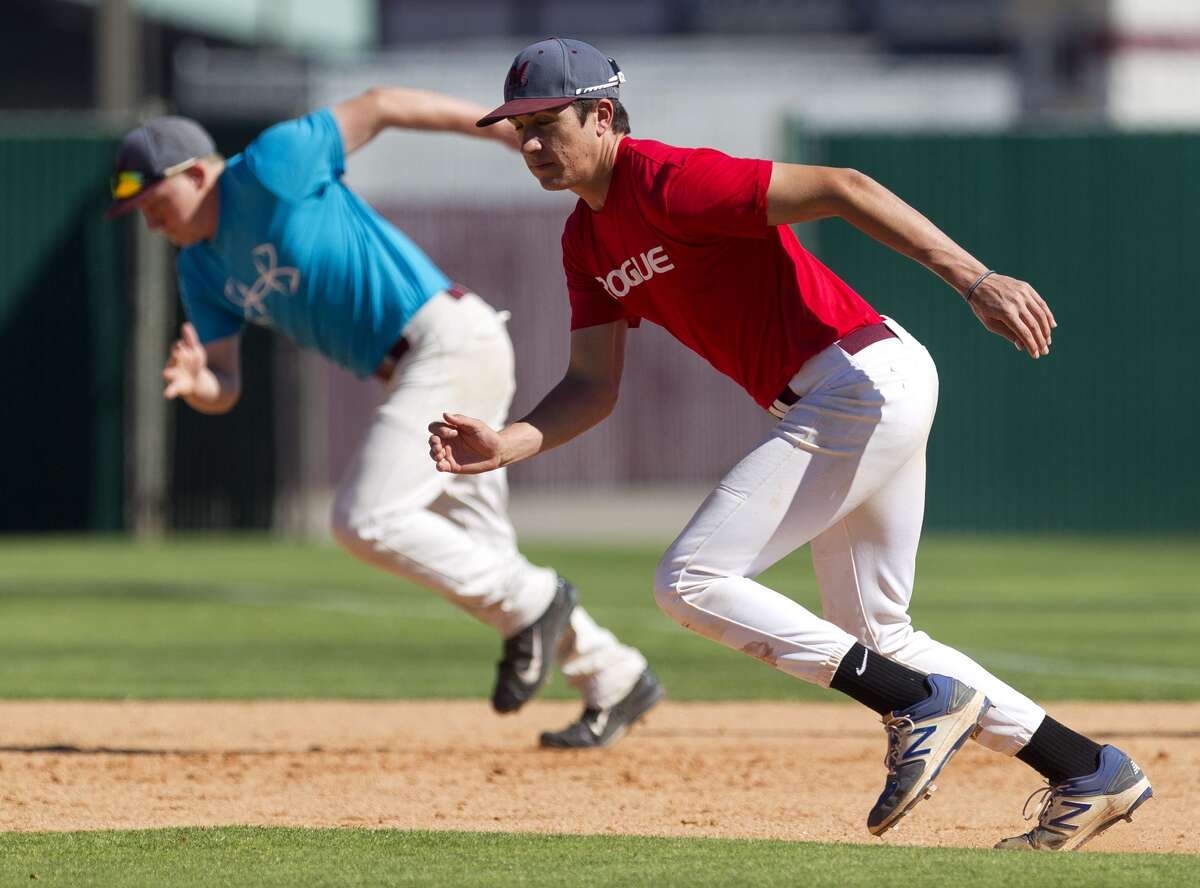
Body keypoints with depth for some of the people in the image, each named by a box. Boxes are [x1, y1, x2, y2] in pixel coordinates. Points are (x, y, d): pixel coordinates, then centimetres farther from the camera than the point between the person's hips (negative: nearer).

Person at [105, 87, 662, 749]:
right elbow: (223, 391, 8)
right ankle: (613, 681, 23)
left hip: (452, 341, -10)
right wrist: (194, 382, -17)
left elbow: (378, 107, -9)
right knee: (470, 555, 13)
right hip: (412, 370, 10)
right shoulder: (203, 270, 11)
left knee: (366, 520, -17)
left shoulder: (273, 167, -12)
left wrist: (500, 124, -11)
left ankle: (532, 602, -3)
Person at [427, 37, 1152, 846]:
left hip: (868, 378, -10)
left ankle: (922, 703, -8)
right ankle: (1092, 774, 21)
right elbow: (594, 385, 11)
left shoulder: (670, 181, -16)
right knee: (874, 638, 17)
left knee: (691, 581, -13)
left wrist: (976, 280, -28)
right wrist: (509, 445, -9)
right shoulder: (589, 240, 13)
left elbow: (841, 189, -22)